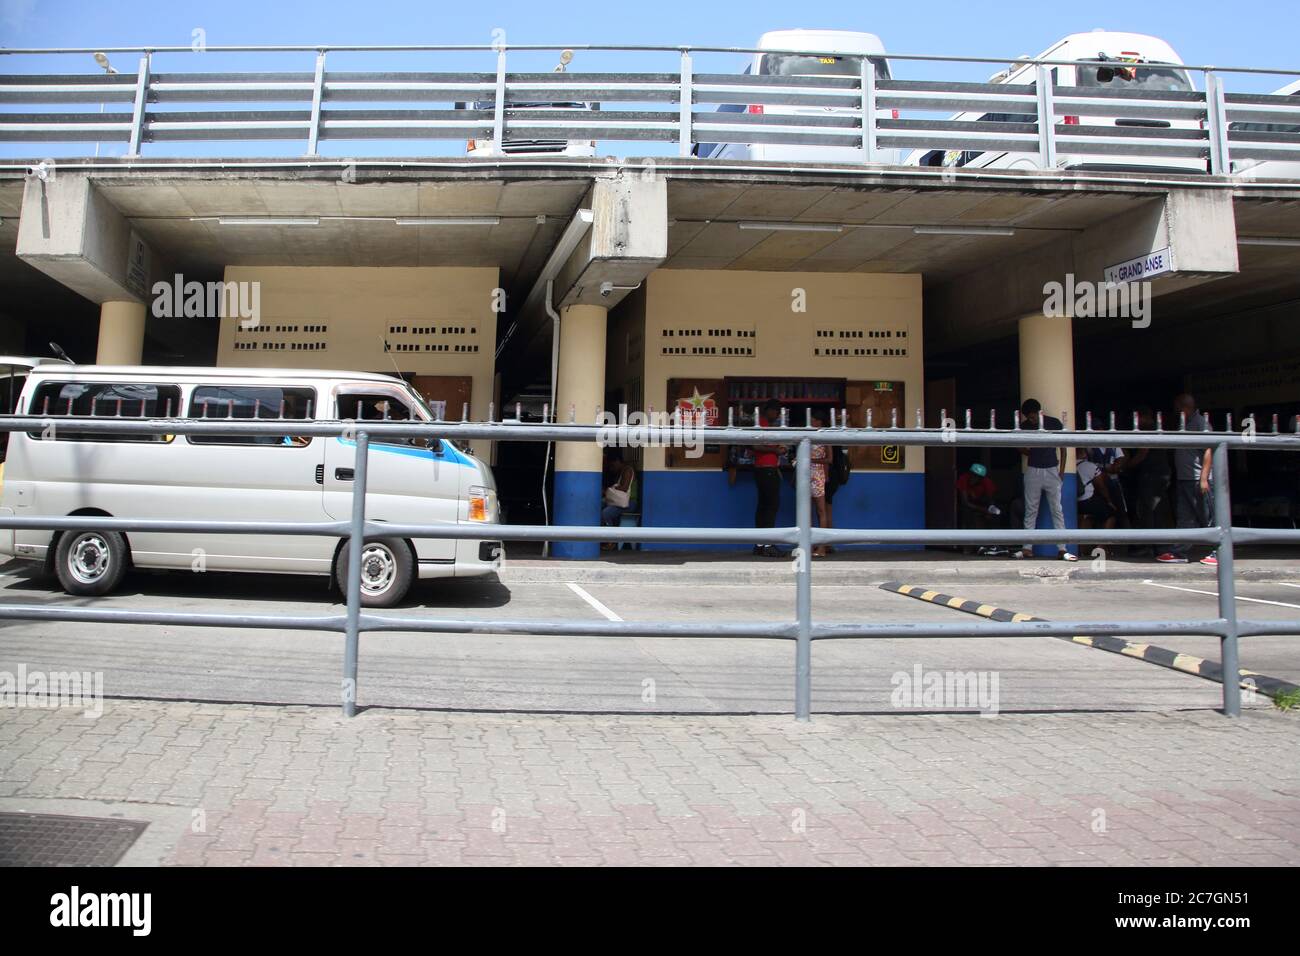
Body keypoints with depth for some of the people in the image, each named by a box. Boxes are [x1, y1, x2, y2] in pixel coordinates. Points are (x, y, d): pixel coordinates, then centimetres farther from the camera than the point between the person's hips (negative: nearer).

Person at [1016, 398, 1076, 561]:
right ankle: (1027, 548, 6)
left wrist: (1062, 470, -2)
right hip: (1033, 471, 2)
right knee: (1030, 510, 3)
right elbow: (1021, 448, 15)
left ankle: (1062, 549, -2)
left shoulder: (1054, 423, -3)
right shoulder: (1024, 426, 2)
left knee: (1057, 510, -2)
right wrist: (1033, 454, -1)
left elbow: (1062, 447, 2)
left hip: (1052, 471, -2)